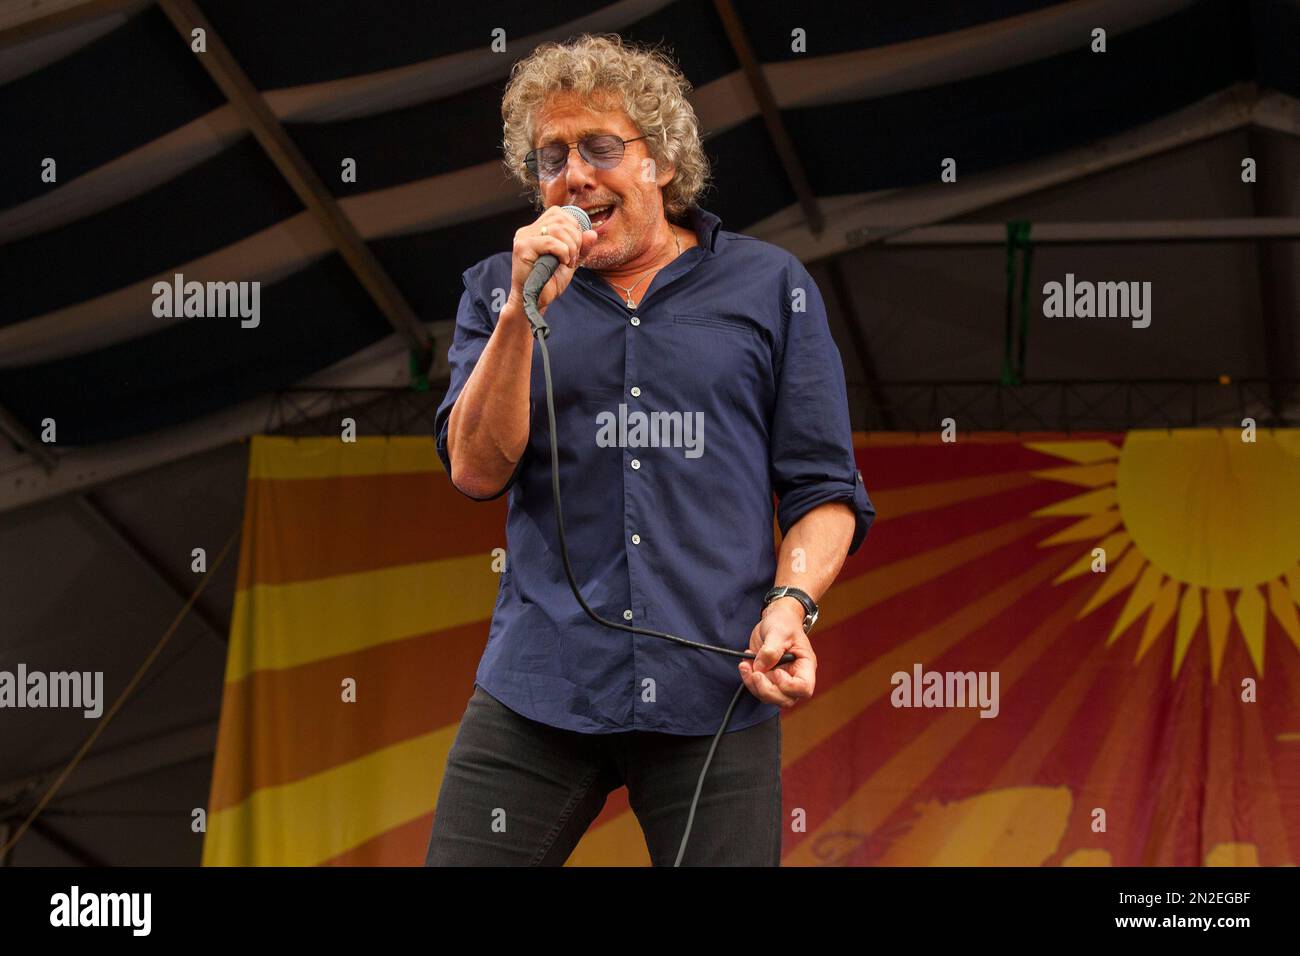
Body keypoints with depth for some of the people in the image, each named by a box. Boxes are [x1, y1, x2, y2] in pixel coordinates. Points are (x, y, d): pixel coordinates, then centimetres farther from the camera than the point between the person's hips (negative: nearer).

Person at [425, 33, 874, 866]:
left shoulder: (770, 288, 9)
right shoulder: (500, 292, 12)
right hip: (538, 692, 1)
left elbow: (824, 487, 7)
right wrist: (525, 308, -9)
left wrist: (792, 603, -11)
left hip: (714, 695, -1)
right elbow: (478, 470, 0)